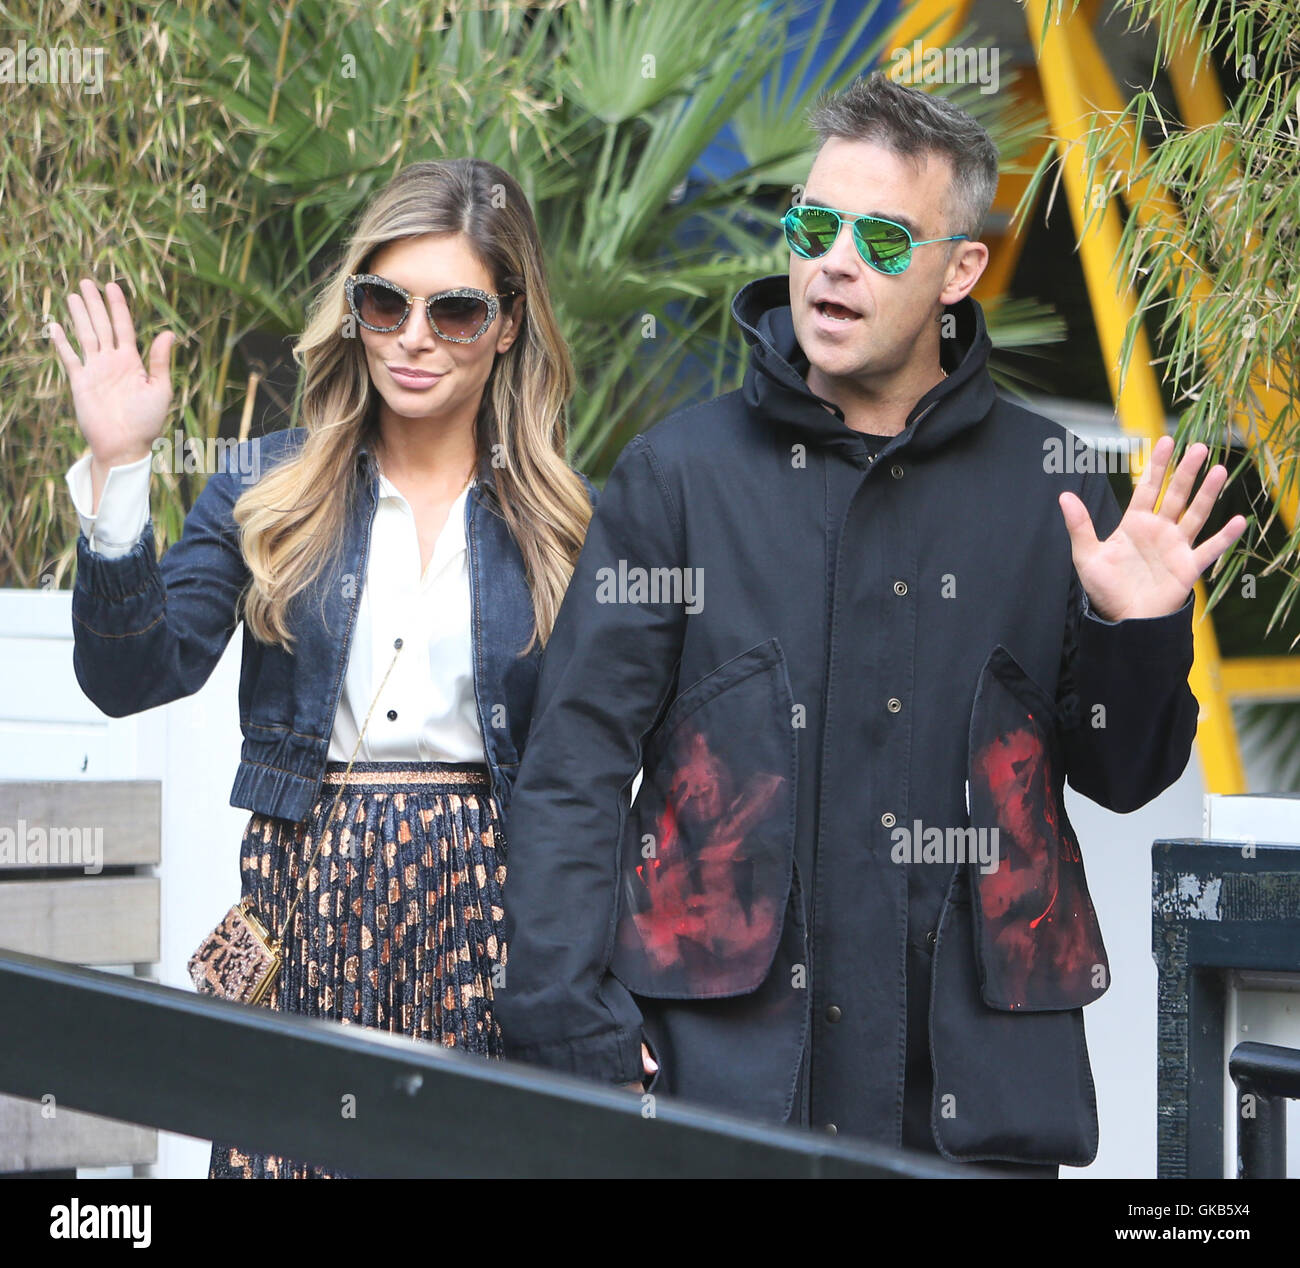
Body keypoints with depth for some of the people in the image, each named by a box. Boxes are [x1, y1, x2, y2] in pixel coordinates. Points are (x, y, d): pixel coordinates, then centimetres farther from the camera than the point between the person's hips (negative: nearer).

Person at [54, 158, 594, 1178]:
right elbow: (135, 679, -4)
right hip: (304, 882, 0)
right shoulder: (267, 489, 6)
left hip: (488, 895, 0)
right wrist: (118, 472, -12)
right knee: (289, 1141, -4)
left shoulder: (561, 520, 5)